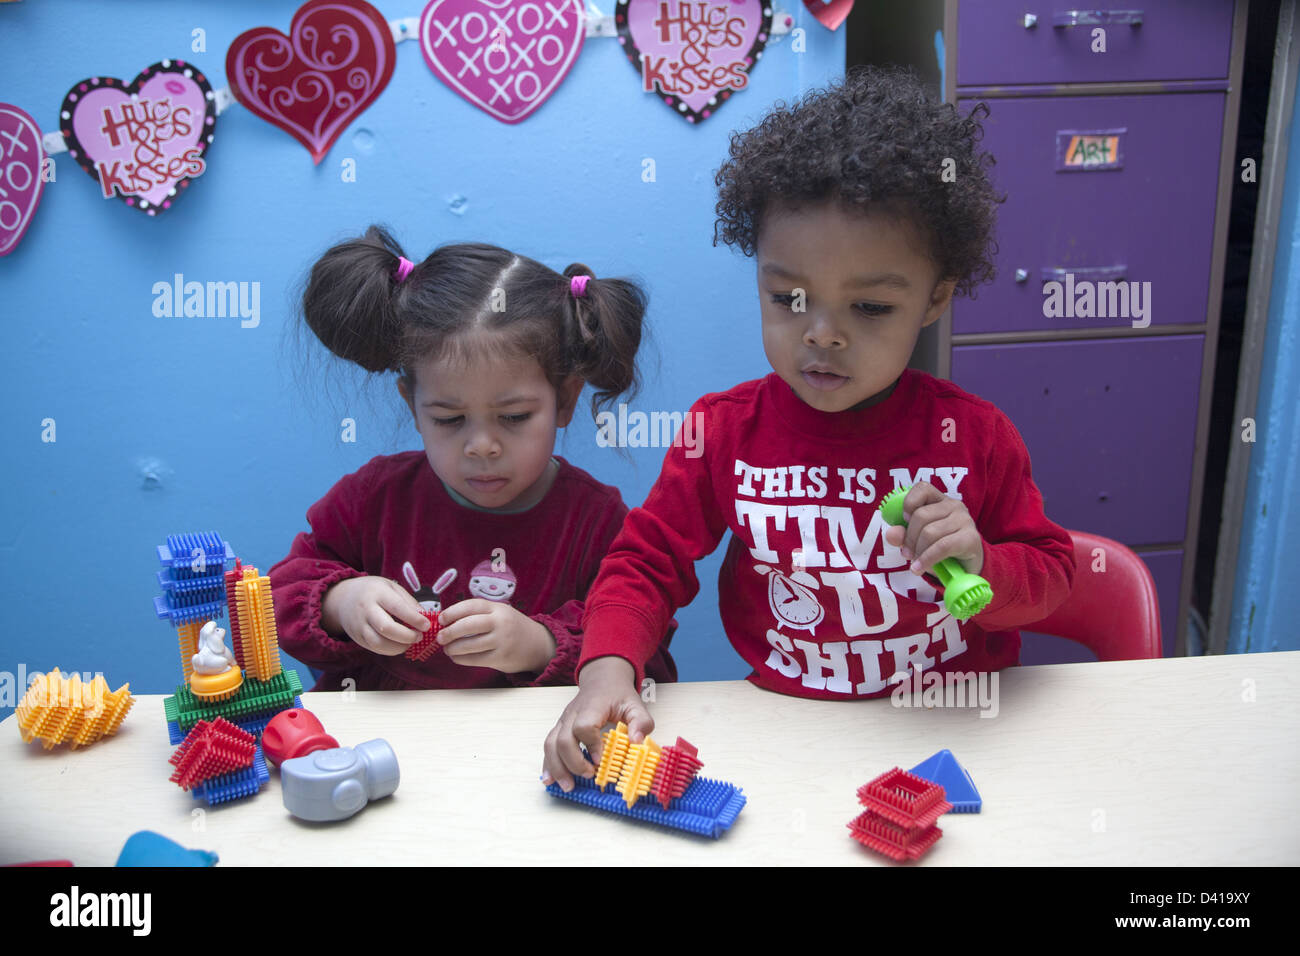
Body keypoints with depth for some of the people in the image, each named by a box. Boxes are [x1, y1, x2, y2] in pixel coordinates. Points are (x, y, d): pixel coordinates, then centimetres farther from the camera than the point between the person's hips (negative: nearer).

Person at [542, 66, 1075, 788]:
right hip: (789, 727, 0)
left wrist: (980, 564, -18)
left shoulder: (974, 435, -5)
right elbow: (647, 561, -1)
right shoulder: (725, 430, -6)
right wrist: (607, 670, -19)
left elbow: (1052, 573, 5)